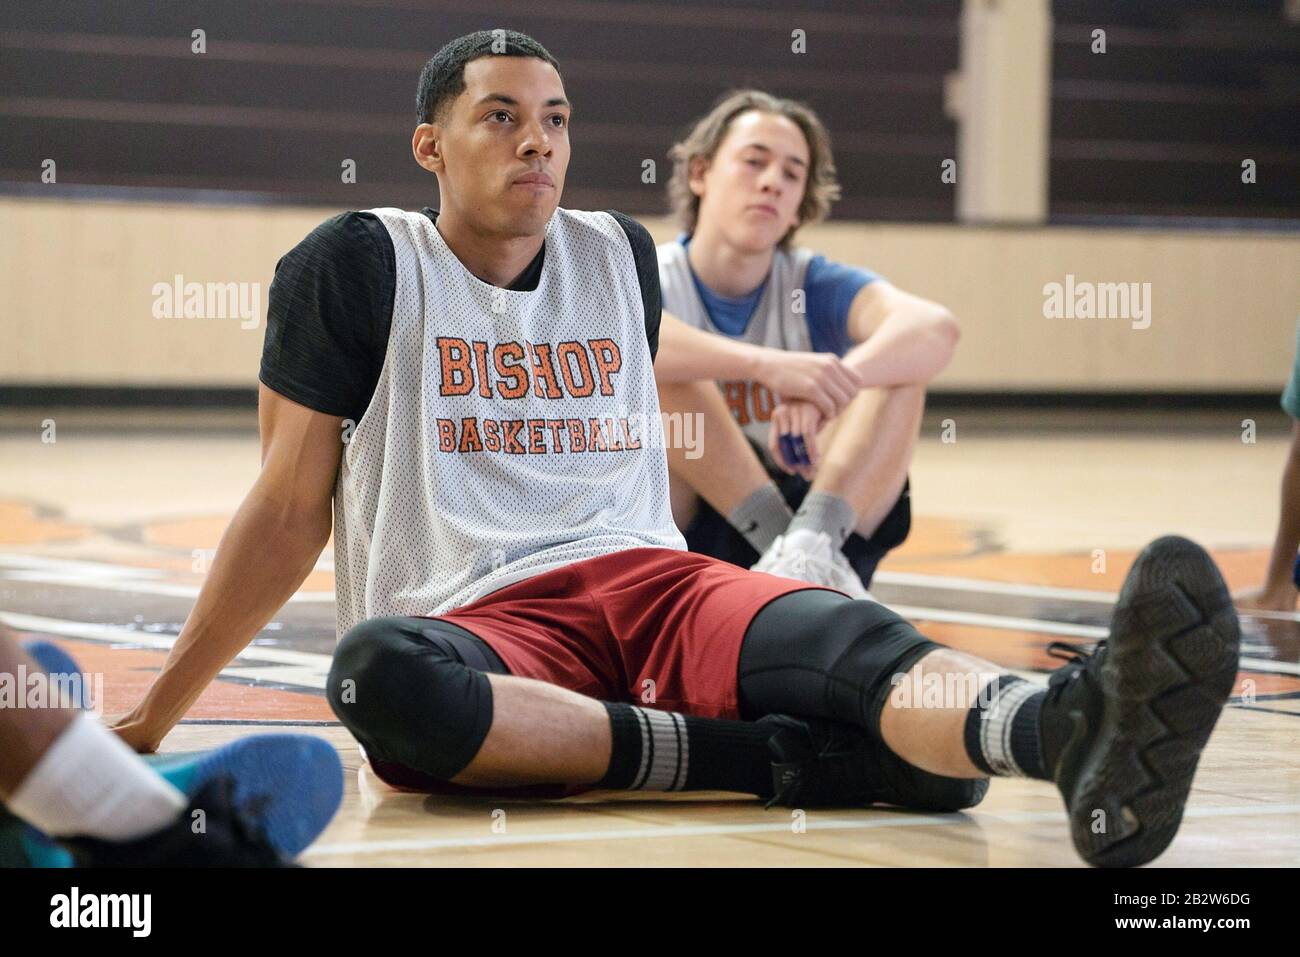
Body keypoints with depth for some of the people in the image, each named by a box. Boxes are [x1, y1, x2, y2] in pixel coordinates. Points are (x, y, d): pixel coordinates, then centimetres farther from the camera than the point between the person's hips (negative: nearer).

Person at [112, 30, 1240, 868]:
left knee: (851, 637, -33)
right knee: (380, 673, -42)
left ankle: (1067, 727, -68)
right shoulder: (361, 266, 6)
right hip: (480, 623, -3)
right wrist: (157, 710, 9)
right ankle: (782, 762, -41)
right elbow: (291, 506, 10)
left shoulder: (620, 255, 19)